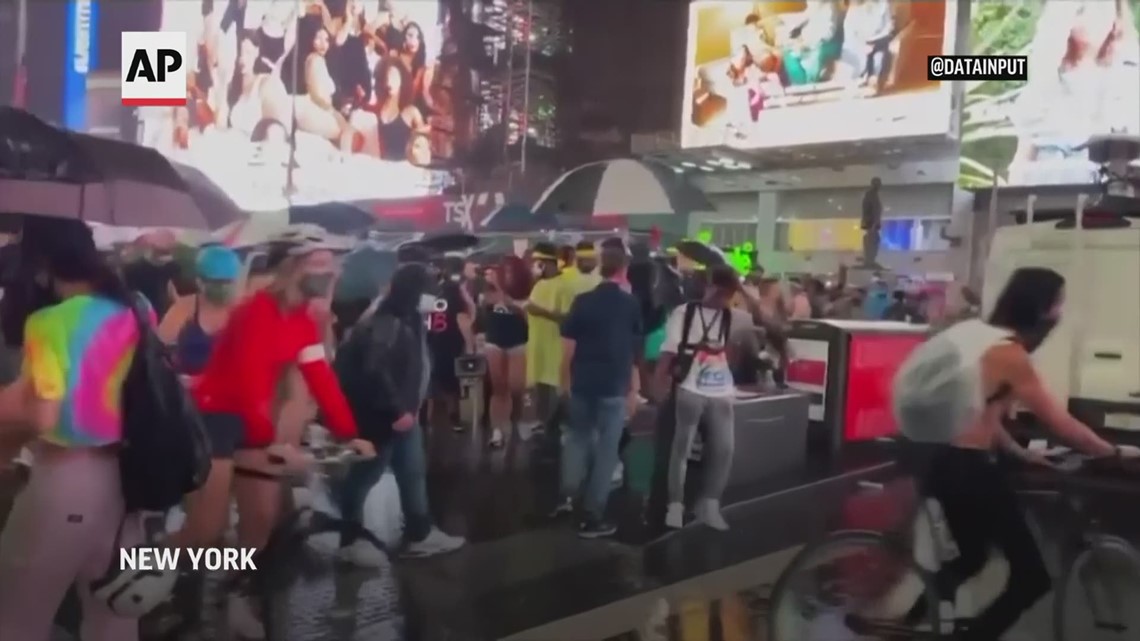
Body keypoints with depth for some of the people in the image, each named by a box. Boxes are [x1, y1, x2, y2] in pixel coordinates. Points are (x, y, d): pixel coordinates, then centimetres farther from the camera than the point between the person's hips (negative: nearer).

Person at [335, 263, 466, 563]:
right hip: (381, 416, -10)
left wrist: (410, 407, 10)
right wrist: (396, 411, -25)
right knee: (365, 475, 4)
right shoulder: (386, 324, -23)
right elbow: (374, 371, -30)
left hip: (403, 412, 10)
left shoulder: (410, 322, 9)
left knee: (414, 472, 15)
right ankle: (350, 541, 18)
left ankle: (420, 535, 26)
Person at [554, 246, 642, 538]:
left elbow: (568, 346, -1)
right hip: (614, 385, -2)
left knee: (577, 435, 22)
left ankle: (568, 495, 16)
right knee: (606, 447, 4)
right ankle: (592, 516, 5)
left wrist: (566, 378, 10)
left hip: (582, 383, 2)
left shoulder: (582, 301, -3)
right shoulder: (631, 304, -3)